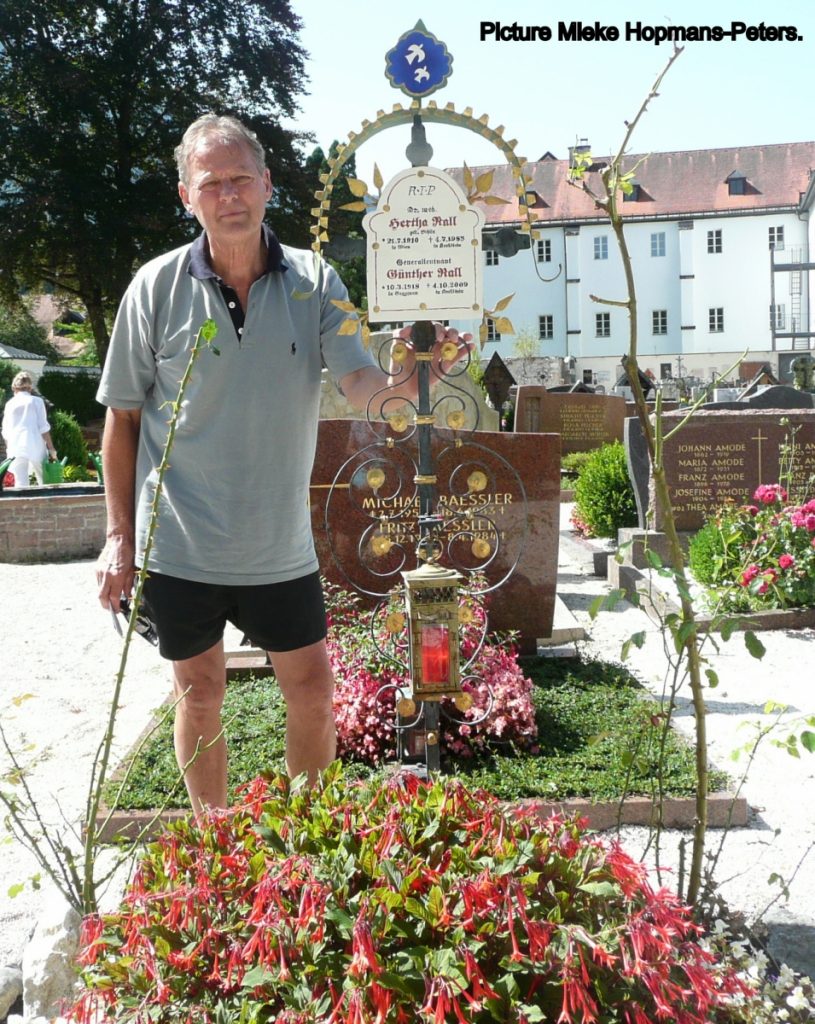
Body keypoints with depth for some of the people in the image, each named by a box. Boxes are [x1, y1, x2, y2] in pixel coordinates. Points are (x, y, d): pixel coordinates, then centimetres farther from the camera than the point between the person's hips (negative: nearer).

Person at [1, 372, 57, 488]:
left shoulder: (9, 404, 14)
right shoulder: (36, 401, 6)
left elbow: (5, 432, 11)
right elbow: (43, 427, -1)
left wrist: (9, 449, 20)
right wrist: (51, 448, 2)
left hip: (16, 448, 2)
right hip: (35, 445, -2)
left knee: (20, 485, -1)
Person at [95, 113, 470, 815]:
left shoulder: (313, 280, -5)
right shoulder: (157, 287, -7)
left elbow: (359, 382, -13)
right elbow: (123, 417, 0)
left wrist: (405, 383, -37)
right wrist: (120, 536, 0)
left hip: (281, 543, 1)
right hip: (180, 544, -1)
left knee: (313, 693, 10)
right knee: (200, 695, 14)